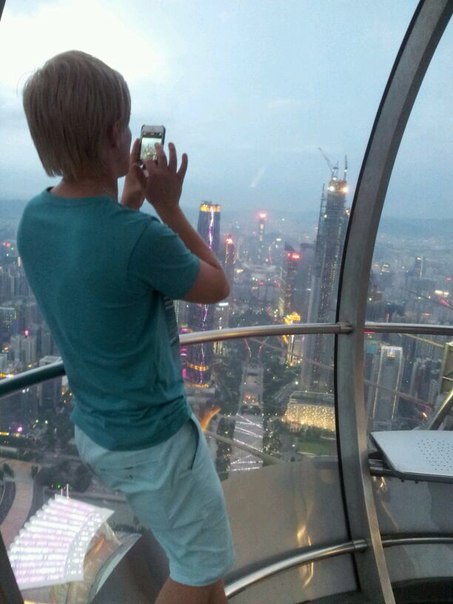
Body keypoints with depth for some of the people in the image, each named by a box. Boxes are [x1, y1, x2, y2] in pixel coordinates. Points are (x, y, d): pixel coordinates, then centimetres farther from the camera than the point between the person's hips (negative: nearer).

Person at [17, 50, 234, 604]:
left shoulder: (33, 219, -6)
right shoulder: (141, 238, -30)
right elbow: (218, 287, -11)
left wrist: (129, 203, 4)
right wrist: (168, 206, -9)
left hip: (95, 429, 8)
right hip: (152, 438, -8)